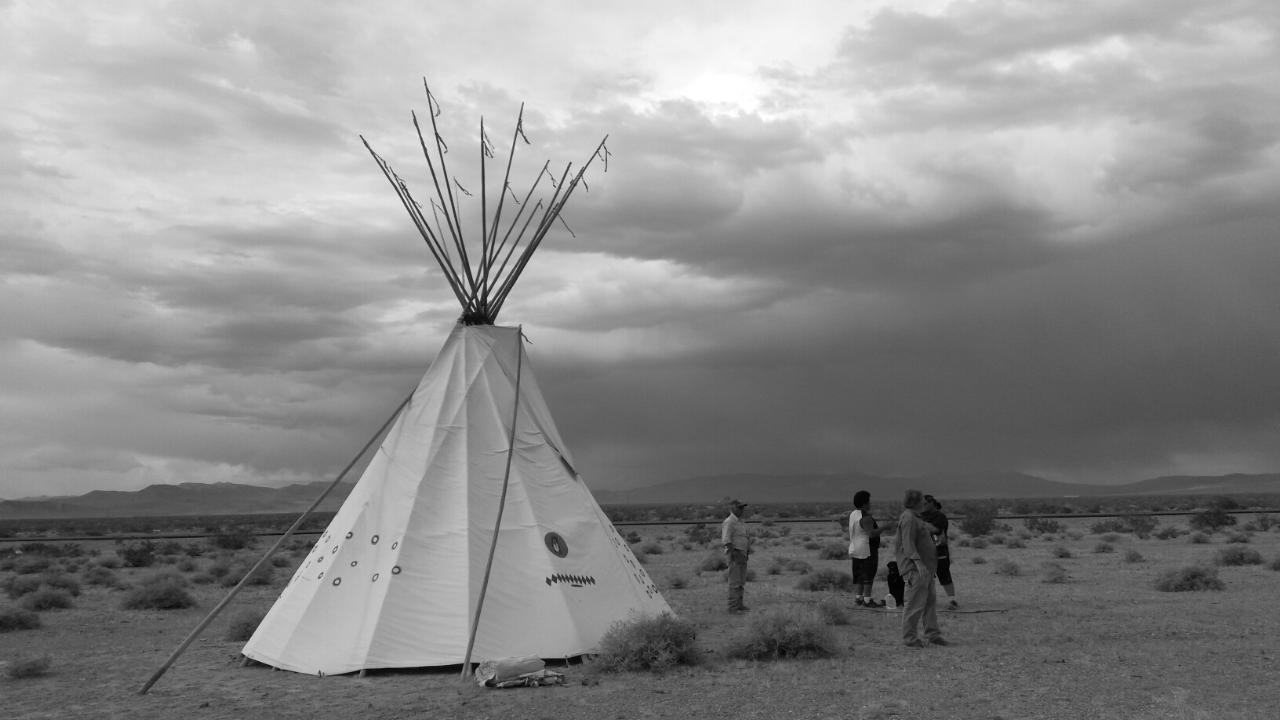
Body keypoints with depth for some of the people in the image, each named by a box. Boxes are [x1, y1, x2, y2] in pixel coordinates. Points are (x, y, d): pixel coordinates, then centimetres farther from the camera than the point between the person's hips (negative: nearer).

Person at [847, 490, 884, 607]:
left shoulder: (853, 514, 11)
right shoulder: (866, 517, -17)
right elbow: (871, 533, -24)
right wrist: (884, 528, -13)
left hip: (854, 549, 9)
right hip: (867, 549, -9)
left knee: (858, 575, 12)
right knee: (868, 574, -5)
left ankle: (858, 598, 12)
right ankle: (867, 600, -6)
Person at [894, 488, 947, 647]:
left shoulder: (915, 519, 19)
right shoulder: (909, 519, -15)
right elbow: (908, 544, -23)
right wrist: (918, 563, -31)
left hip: (925, 569, 11)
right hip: (915, 569, -11)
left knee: (930, 600, 12)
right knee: (915, 603, -8)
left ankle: (932, 634, 18)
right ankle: (909, 637, -2)